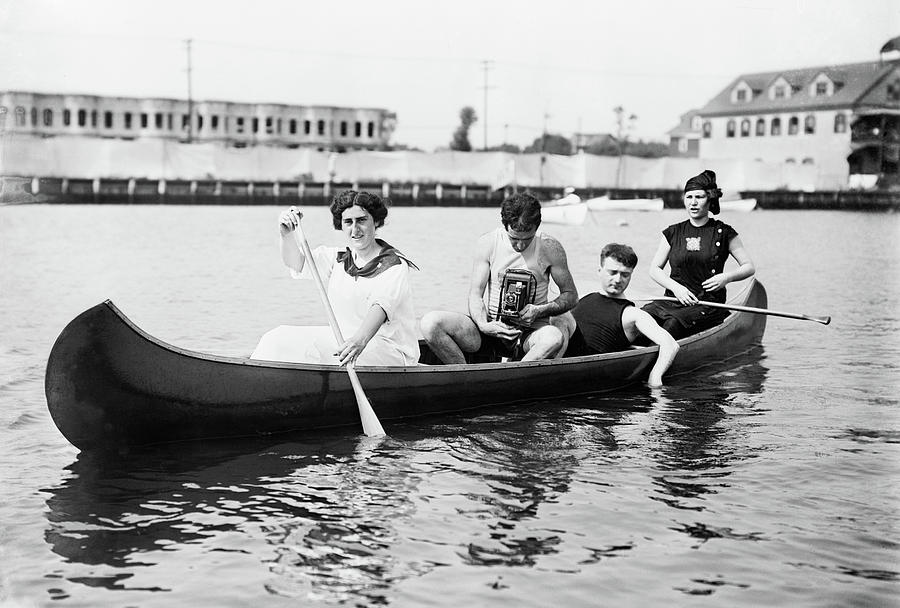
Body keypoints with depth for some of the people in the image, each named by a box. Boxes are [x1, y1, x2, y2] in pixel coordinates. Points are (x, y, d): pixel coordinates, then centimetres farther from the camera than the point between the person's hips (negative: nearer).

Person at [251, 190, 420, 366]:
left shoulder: (395, 266, -11)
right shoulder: (339, 258, 11)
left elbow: (382, 305, -30)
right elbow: (296, 264, 0)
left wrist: (361, 339, -49)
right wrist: (287, 234, -22)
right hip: (343, 339, 7)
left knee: (314, 348, -32)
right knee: (279, 339, -7)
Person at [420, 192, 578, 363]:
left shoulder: (550, 247, -4)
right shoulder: (488, 242, -2)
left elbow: (571, 295, 5)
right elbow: (475, 293, -3)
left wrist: (541, 311, -14)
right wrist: (484, 325, -24)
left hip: (529, 333, -2)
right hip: (490, 327, 2)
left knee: (554, 338, -40)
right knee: (430, 323, -23)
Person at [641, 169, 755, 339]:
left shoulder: (723, 232, 5)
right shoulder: (673, 233, 12)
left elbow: (749, 267, 10)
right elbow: (654, 269, 12)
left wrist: (727, 277, -11)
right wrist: (675, 287, -7)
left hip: (708, 304, -3)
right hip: (673, 300, 3)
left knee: (673, 324, -36)